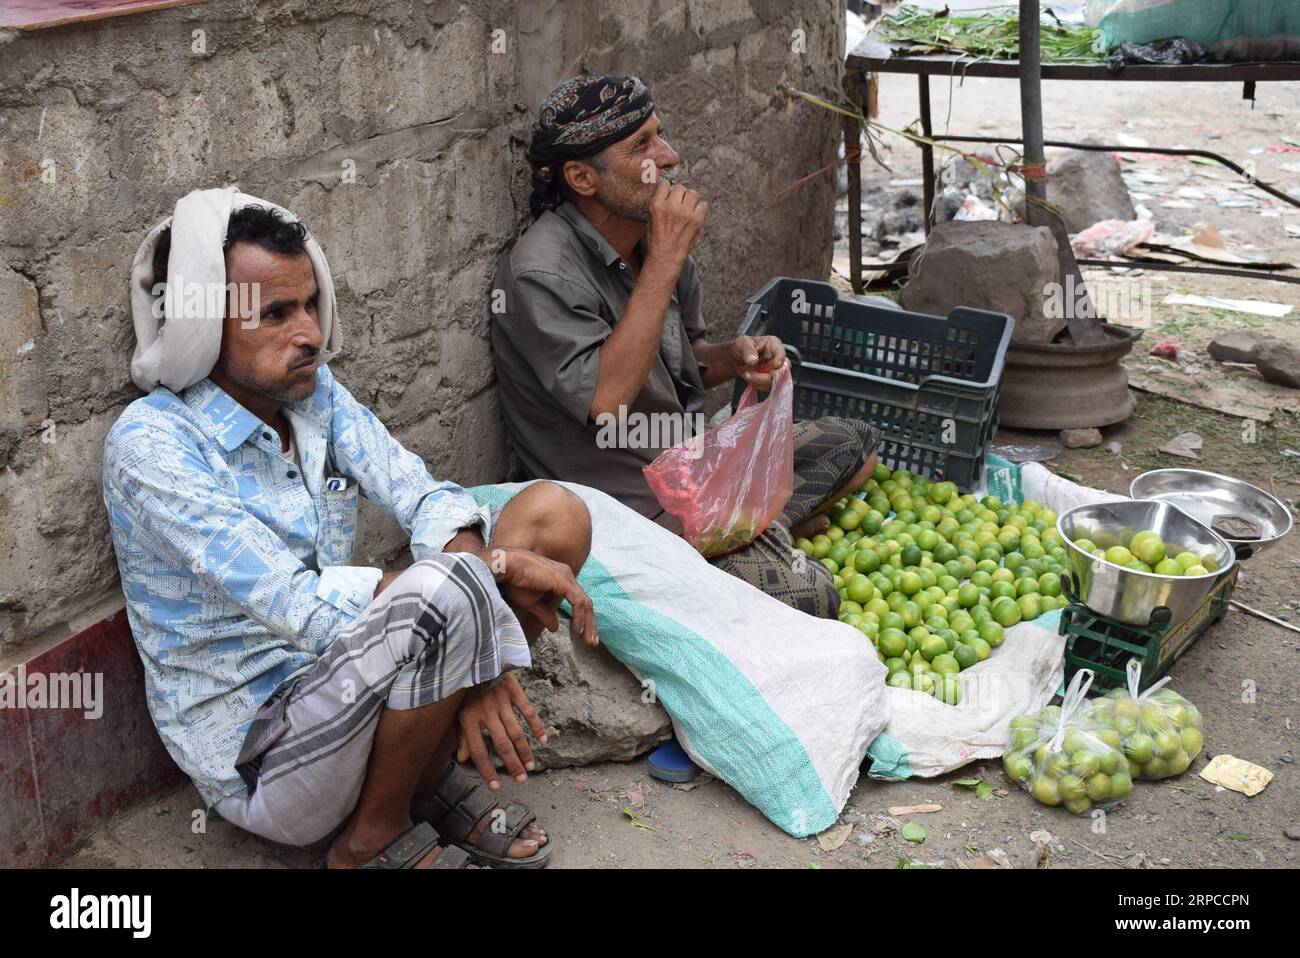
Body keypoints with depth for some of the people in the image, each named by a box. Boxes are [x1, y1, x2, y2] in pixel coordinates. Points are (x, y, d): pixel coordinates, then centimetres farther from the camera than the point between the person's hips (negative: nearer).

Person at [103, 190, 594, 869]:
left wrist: (465, 661, -26)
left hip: (344, 674, 7)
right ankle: (375, 836, -7)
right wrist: (487, 570, -26)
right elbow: (294, 604, -26)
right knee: (451, 588, -33)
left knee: (553, 512, -5)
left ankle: (433, 774, 3)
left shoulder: (314, 388, 2)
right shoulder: (150, 444, -19)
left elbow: (425, 499, -8)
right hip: (251, 756, -7)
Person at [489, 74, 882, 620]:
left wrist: (735, 356, -6)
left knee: (854, 446, 15)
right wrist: (666, 260, -31)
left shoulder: (653, 236, 4)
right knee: (809, 595, -23)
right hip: (633, 501, -9)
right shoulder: (540, 274, -22)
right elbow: (607, 400, -36)